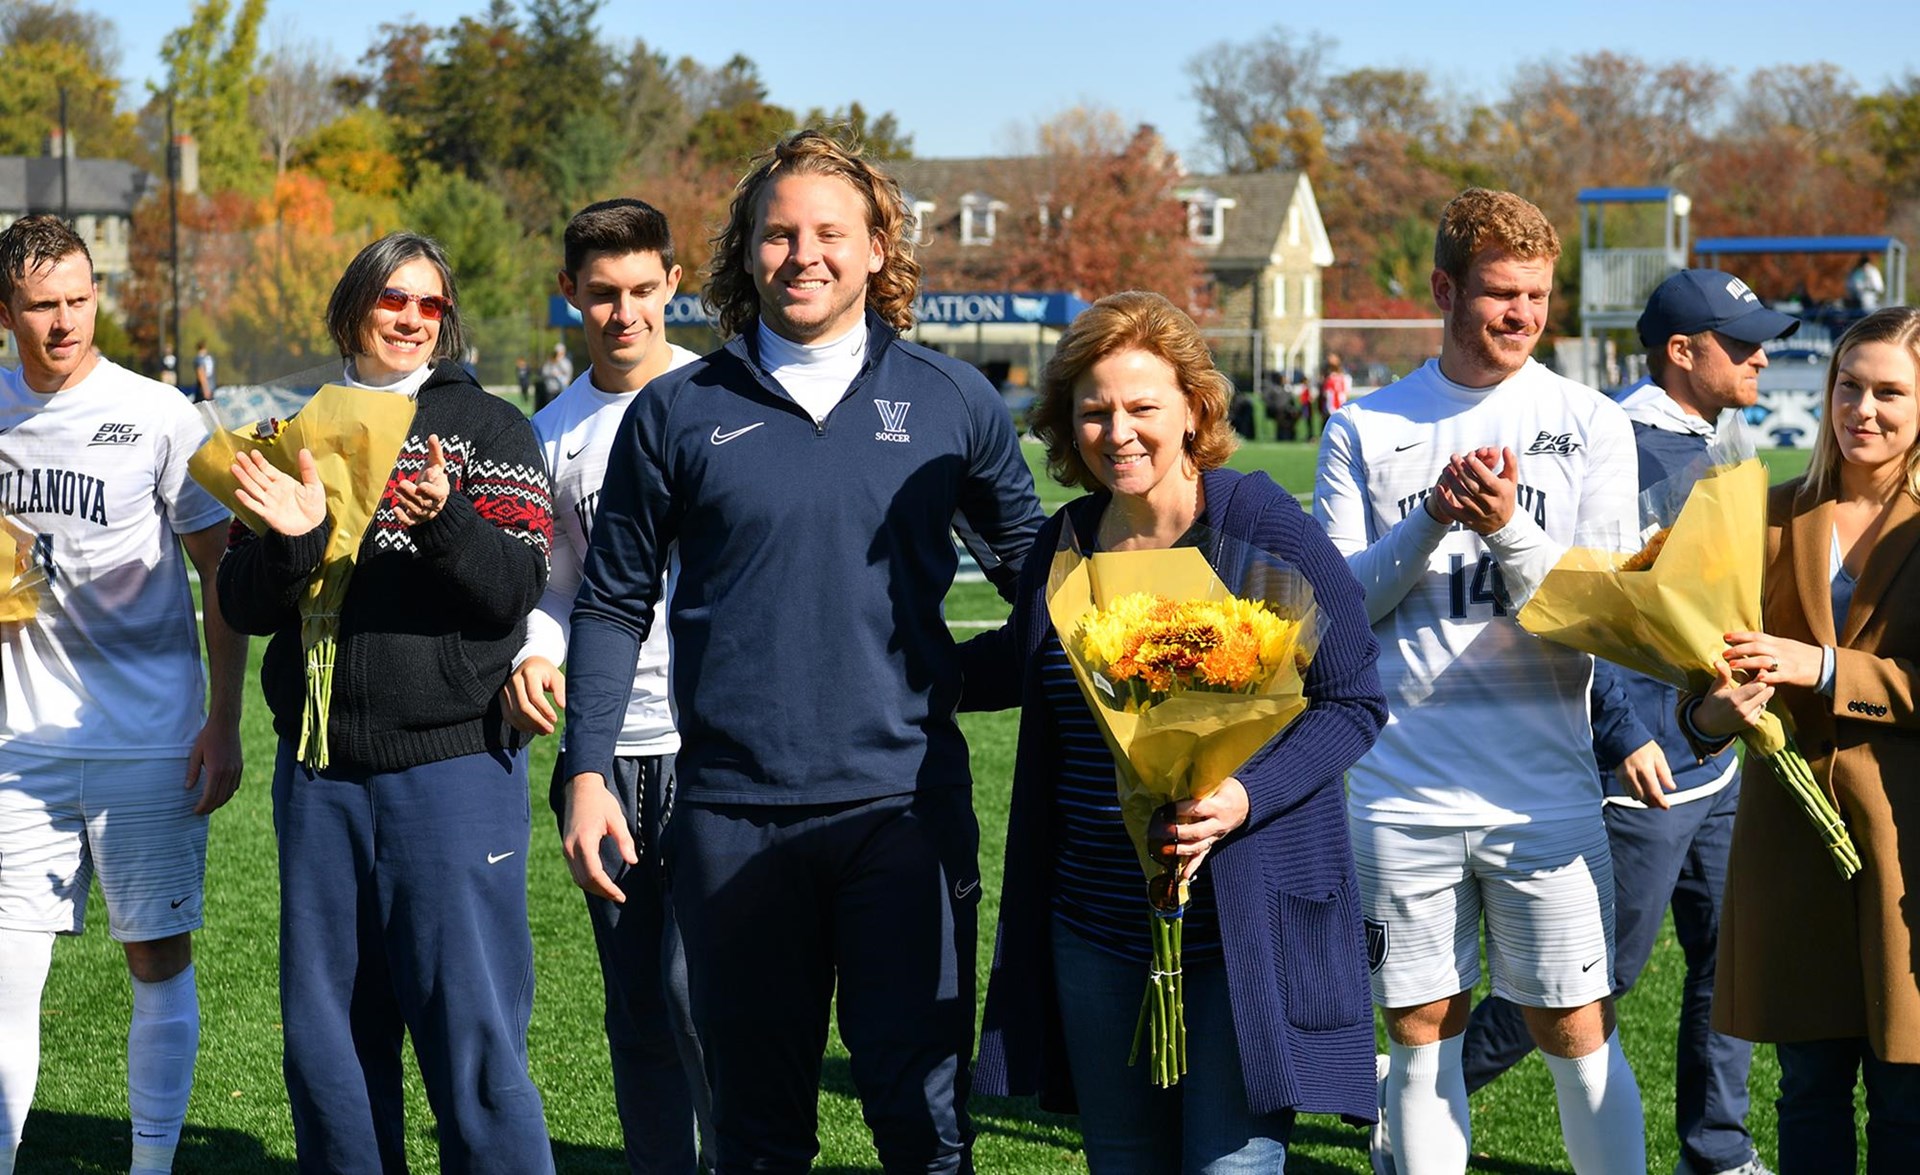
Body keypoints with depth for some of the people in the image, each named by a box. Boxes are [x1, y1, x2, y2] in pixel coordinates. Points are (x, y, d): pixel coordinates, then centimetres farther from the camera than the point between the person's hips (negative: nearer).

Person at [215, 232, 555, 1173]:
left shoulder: (488, 428, 3)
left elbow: (512, 592, -7)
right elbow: (244, 605, 6)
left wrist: (444, 519, -26)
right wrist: (292, 537, -14)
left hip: (453, 766, -4)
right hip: (320, 772, 4)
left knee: (473, 1041, -6)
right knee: (327, 1042, 8)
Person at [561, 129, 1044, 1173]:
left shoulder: (953, 404, 5)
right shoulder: (678, 413, 6)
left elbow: (1034, 569, 15)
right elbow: (612, 606, 9)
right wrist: (587, 774, 2)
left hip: (906, 803, -1)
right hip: (732, 816, 1)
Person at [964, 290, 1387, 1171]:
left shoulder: (1264, 529, -9)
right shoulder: (1064, 543, 6)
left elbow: (1354, 703, -8)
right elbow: (1019, 667, 27)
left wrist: (1247, 797, -22)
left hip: (1246, 927, -5)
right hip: (1096, 926, 6)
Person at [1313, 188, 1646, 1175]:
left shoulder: (1592, 426, 2)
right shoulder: (1366, 428, 5)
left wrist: (1508, 528, -18)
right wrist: (1431, 520, -13)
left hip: (1545, 787, -1)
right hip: (1401, 787, 1)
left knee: (1576, 1032, 1)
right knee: (1421, 1031, 8)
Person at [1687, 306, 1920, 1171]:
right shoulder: (1778, 514, 9)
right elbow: (1725, 640, 4)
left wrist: (1824, 668, -20)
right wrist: (1711, 712, -17)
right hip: (1791, 817, 3)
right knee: (1809, 1084, 9)